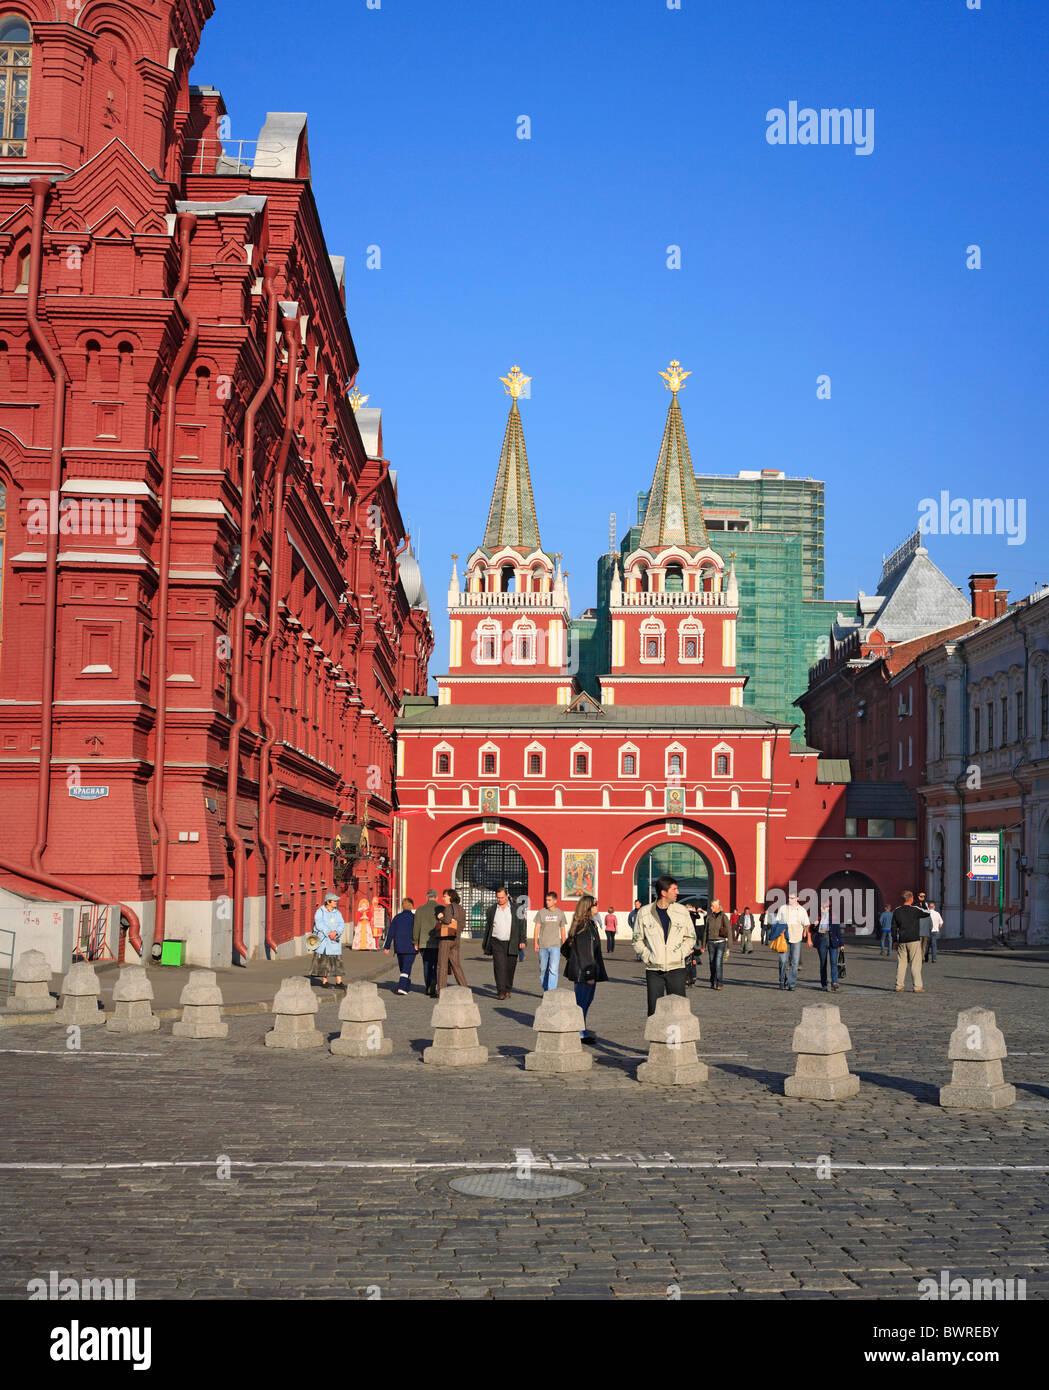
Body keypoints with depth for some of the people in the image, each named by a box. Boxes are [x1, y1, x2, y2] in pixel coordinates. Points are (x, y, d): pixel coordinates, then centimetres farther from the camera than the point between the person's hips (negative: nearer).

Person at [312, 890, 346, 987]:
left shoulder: (337, 913, 11)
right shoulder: (320, 912, -2)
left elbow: (342, 925, 0)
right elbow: (320, 924, -15)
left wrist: (335, 932, -20)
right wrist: (329, 934, -23)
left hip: (335, 940, 3)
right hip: (323, 940, -3)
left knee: (338, 960, -2)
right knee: (323, 961, -1)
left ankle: (339, 981, 0)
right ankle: (324, 981, 9)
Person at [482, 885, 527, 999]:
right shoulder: (491, 910, 9)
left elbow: (522, 925, 2)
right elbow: (487, 927, 15)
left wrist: (522, 940, -6)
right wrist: (485, 944, 15)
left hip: (512, 943, 0)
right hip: (497, 943, 0)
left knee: (510, 968, 5)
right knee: (499, 967, -12)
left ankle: (508, 990, 23)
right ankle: (501, 992, -14)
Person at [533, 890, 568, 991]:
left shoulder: (560, 913, 6)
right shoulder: (541, 912, 2)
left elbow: (563, 930, 13)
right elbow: (537, 928, 2)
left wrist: (563, 945, 11)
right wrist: (536, 943, -5)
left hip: (555, 946, -1)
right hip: (543, 945, 1)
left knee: (553, 970, -13)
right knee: (543, 969, 7)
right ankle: (546, 990, 22)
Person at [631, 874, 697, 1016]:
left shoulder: (682, 911, 5)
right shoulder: (644, 913, 1)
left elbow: (690, 937, 13)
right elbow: (637, 940, 8)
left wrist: (680, 954, -2)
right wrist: (647, 957, -6)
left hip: (676, 968, 1)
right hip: (653, 969, -1)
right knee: (654, 1010, 0)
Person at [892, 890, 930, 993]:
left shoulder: (897, 911, 5)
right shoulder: (915, 909, -9)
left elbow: (894, 927, 8)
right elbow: (927, 913, 6)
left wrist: (894, 941, 14)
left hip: (901, 942, 4)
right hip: (914, 941, -4)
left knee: (901, 964, 9)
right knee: (915, 964, -1)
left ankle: (899, 986, 9)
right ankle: (917, 987, -3)